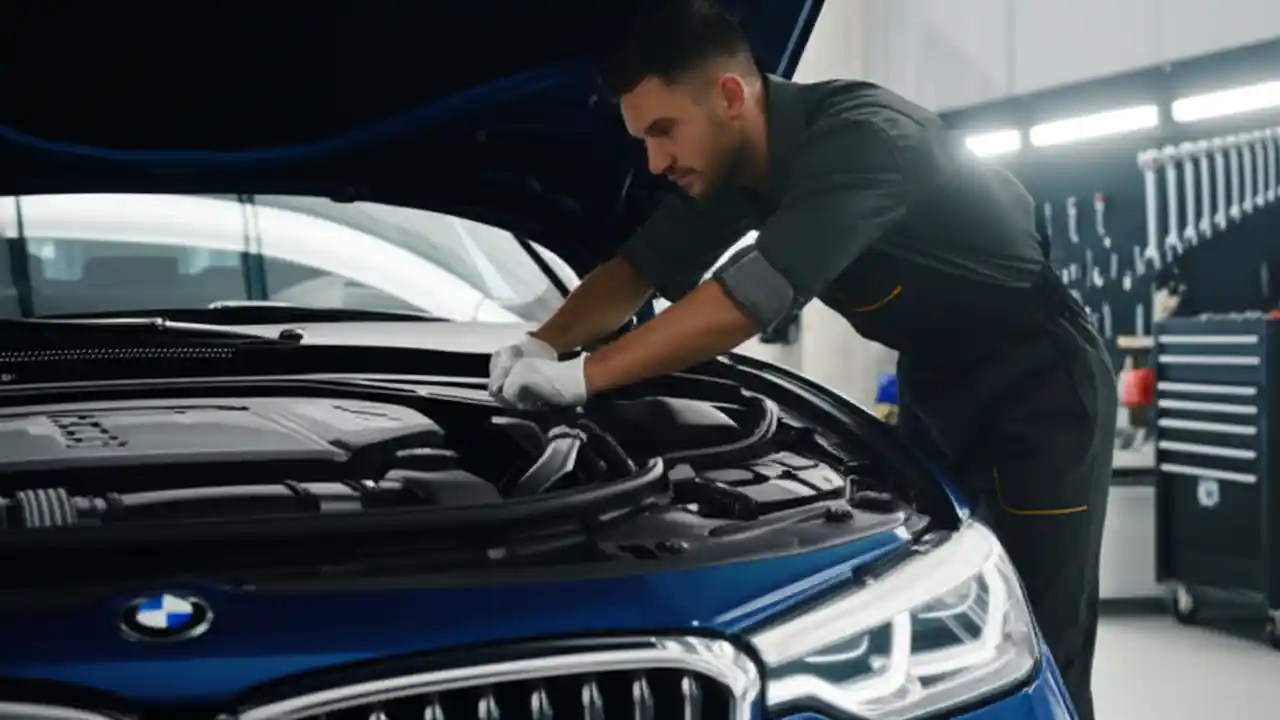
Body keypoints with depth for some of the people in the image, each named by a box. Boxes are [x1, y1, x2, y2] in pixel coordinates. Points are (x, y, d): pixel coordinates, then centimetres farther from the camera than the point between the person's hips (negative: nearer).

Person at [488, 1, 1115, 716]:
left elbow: (758, 292, -36)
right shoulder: (734, 162, -3)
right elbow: (644, 266, 8)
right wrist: (546, 344, -10)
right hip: (936, 383, 8)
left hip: (1039, 383, -8)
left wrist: (582, 376, -30)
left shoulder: (861, 137, -31)